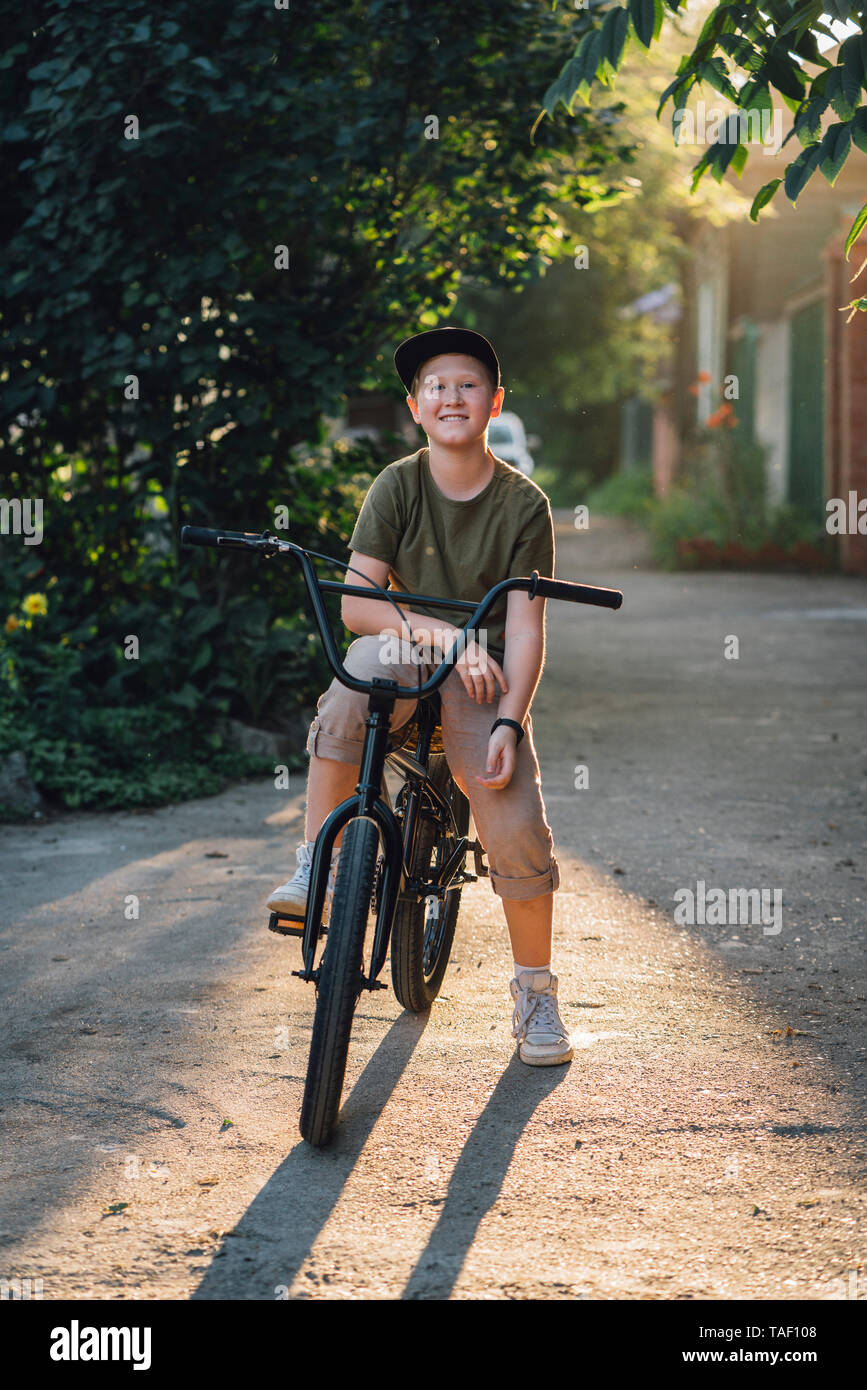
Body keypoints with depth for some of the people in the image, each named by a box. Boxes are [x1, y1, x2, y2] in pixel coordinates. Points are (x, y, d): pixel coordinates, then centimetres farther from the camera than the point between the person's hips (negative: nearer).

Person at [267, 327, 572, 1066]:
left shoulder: (524, 504, -4)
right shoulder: (398, 486, -4)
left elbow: (525, 625, -9)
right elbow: (356, 603, -10)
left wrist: (508, 721, -22)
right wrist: (442, 634, -23)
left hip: (481, 681, 0)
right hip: (402, 663, 0)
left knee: (519, 831, -17)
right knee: (378, 661, -38)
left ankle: (536, 992, 7)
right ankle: (316, 865, -28)